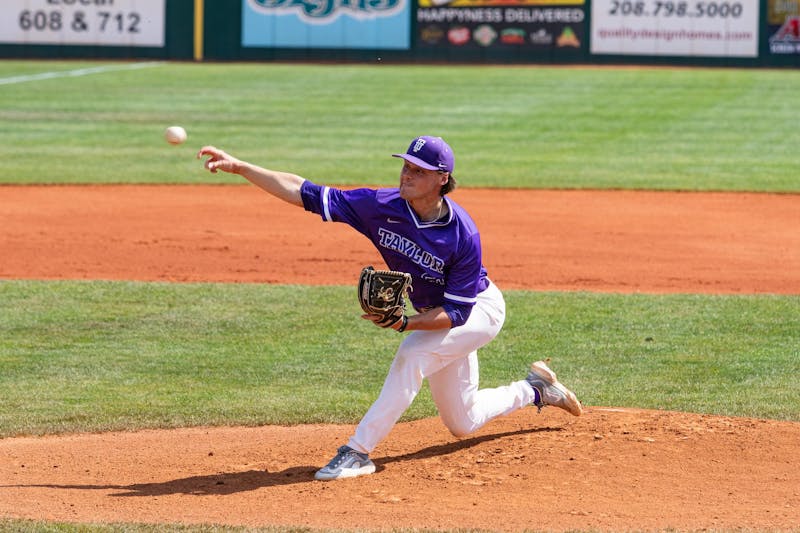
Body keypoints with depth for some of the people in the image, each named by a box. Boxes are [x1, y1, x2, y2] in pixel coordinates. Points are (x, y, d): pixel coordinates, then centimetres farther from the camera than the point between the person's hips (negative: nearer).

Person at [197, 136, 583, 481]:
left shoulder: (462, 235, -32)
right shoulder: (382, 207, -22)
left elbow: (456, 312, -28)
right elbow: (302, 192, -26)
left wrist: (406, 323, -43)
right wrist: (239, 167, -36)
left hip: (479, 309, -6)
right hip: (432, 315, 6)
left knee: (412, 356, -33)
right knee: (462, 424, 15)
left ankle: (358, 451, -28)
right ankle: (534, 389, 41)